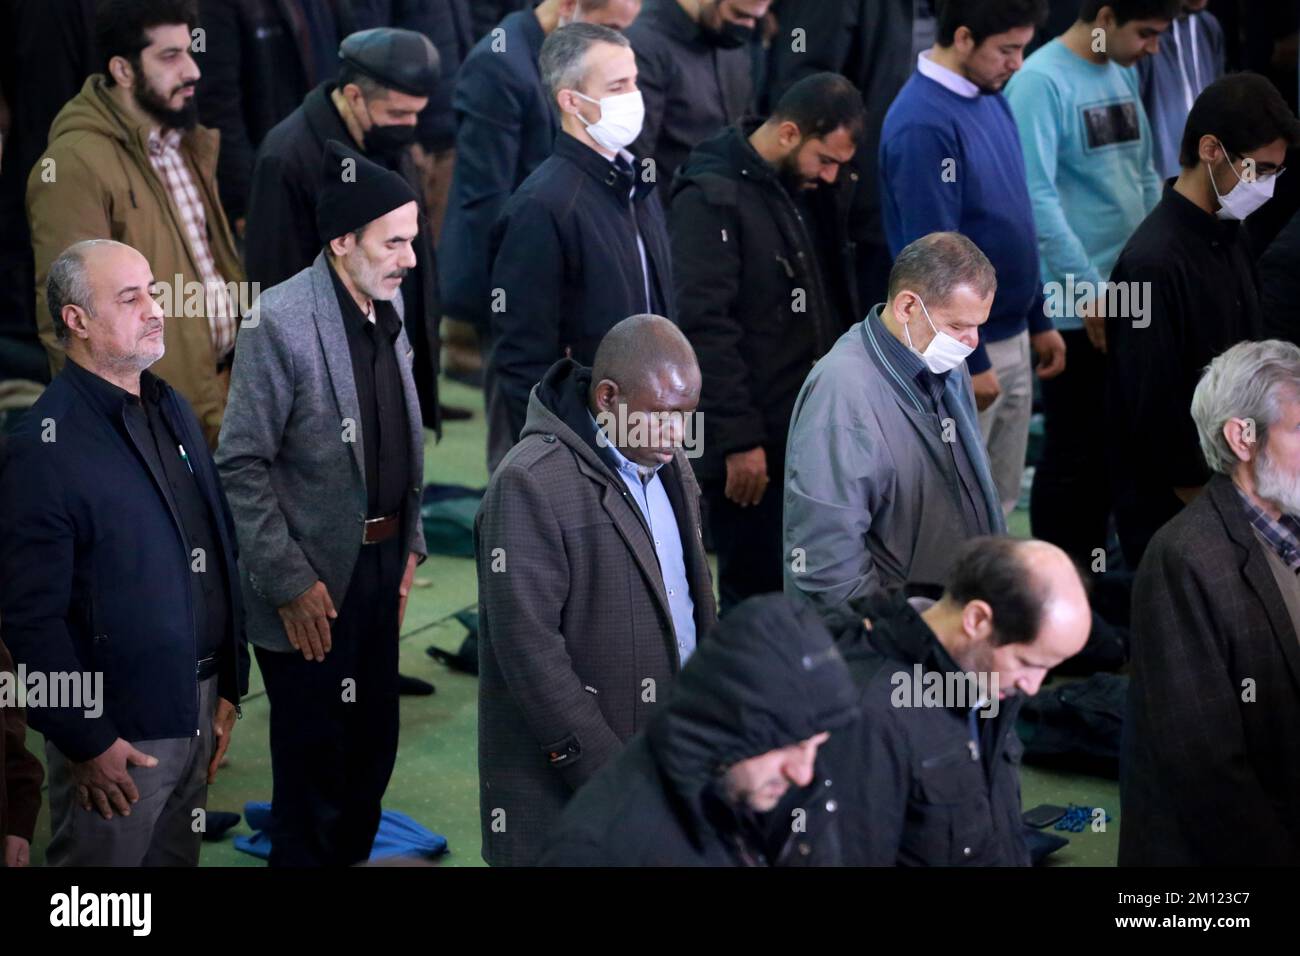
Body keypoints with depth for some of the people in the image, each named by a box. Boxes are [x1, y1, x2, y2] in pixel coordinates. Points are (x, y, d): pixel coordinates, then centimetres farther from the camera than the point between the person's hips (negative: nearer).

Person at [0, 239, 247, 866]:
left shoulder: (170, 408, 8)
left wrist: (228, 686, 12)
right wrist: (86, 742, -16)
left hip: (198, 708, 7)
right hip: (119, 728, -7)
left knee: (178, 857, 18)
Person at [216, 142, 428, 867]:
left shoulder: (388, 303, 3)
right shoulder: (283, 319, -18)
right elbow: (242, 463, -16)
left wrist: (409, 543, 12)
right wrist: (289, 583, -16)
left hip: (381, 562, 7)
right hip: (315, 584, -7)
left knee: (373, 751, 16)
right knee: (315, 768, 5)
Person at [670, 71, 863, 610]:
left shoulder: (816, 193, 12)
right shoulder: (712, 198, -14)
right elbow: (704, 327, -19)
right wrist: (739, 439, -21)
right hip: (751, 449, -8)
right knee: (758, 592, -2)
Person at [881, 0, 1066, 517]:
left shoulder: (991, 100, 7)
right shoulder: (923, 124, -20)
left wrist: (1039, 321, 16)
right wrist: (970, 362, -18)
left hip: (1012, 340, 9)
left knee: (999, 503, 16)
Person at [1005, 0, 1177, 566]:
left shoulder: (1123, 75, 10)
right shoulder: (1041, 82, -14)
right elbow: (1036, 195, -21)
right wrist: (1089, 290, -22)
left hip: (1131, 295, 8)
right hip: (1074, 306, -8)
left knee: (1113, 444, 15)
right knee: (1075, 451, 0)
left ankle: (1093, 570, 27)